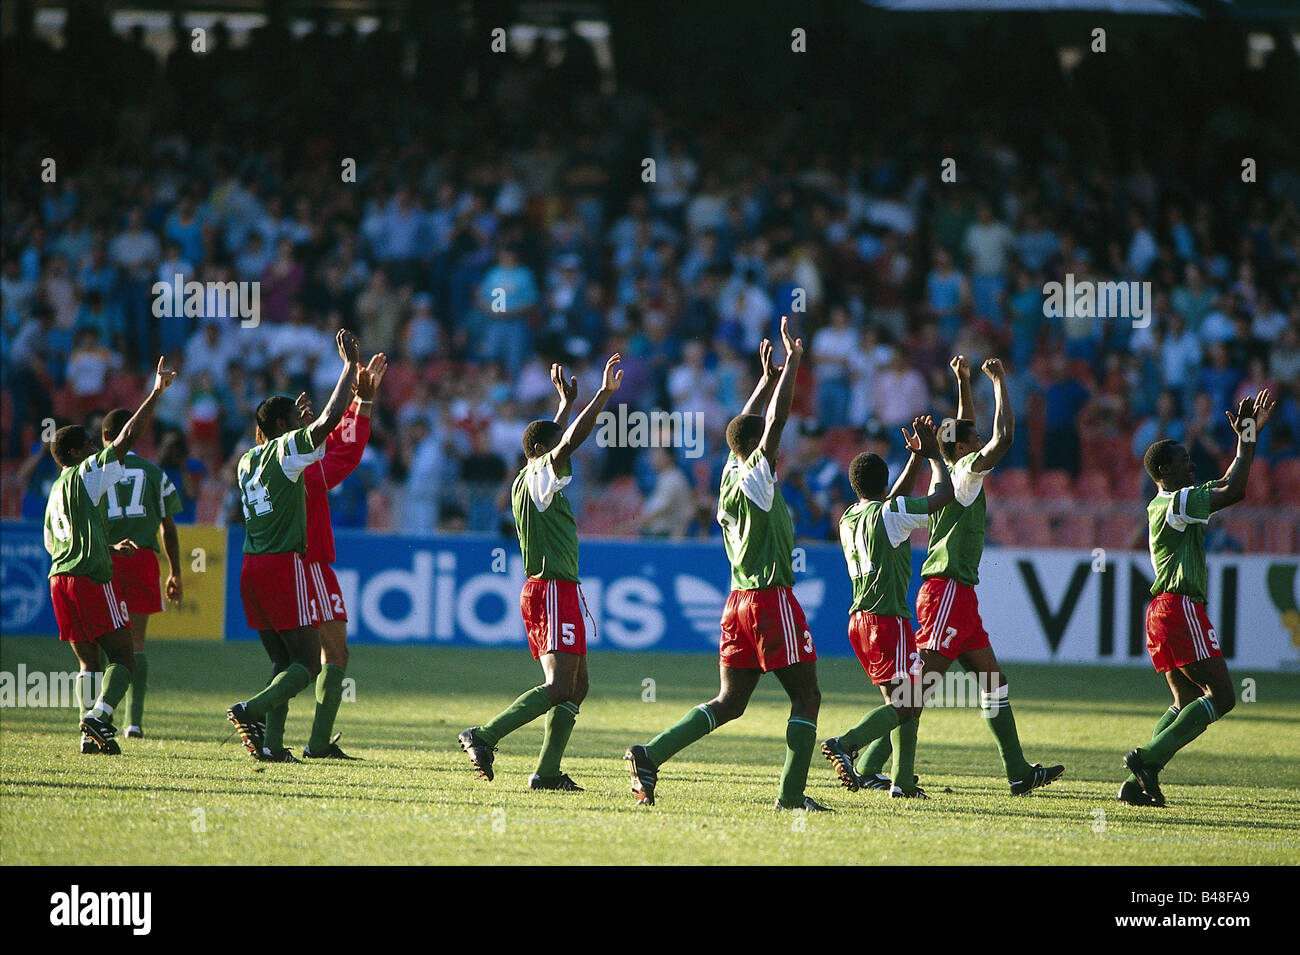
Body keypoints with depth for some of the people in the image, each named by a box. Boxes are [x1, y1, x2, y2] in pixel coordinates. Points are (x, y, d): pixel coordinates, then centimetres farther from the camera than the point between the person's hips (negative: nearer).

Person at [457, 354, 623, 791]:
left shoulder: (524, 481, 16)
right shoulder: (542, 477, -10)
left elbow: (555, 440, 35)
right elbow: (569, 442, -25)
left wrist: (566, 403, 41)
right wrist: (604, 393, -22)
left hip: (542, 589, 10)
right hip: (553, 589, -10)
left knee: (576, 687, 11)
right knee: (559, 689, -17)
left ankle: (547, 771, 7)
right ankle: (484, 736, -20)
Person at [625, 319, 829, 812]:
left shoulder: (730, 476, 10)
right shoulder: (756, 477, -9)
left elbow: (753, 423, 25)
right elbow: (776, 421, -13)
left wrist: (769, 376, 27)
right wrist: (792, 361, -7)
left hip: (738, 601, 8)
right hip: (772, 600, -8)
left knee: (729, 702, 9)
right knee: (806, 696, 1)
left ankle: (651, 753, -6)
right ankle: (792, 794, -6)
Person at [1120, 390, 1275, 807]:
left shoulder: (1173, 502, 20)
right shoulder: (1174, 503, -10)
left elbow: (1227, 485, 28)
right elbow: (1233, 492, -18)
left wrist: (1250, 434, 23)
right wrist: (1246, 437, -8)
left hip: (1165, 611, 10)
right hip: (1180, 607, -10)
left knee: (1187, 703, 11)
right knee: (1221, 697, -10)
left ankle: (1139, 781, -1)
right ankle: (1148, 759, -17)